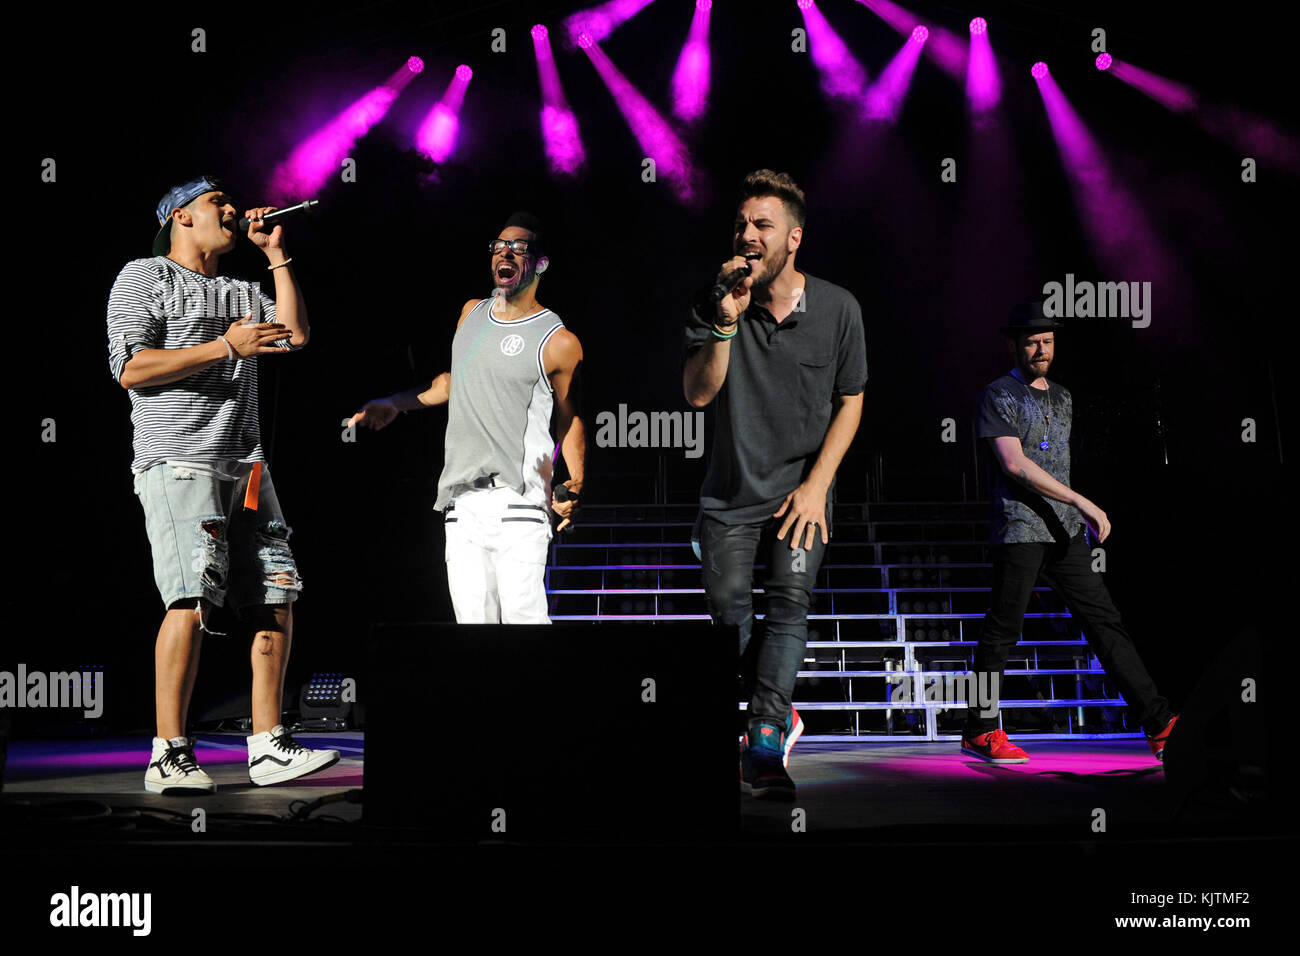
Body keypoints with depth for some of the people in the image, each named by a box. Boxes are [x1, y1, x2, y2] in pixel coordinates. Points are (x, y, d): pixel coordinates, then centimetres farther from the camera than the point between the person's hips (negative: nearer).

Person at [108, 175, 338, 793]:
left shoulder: (242, 293, 26)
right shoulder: (144, 277, 6)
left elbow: (295, 335, 10)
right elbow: (131, 368, -6)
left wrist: (275, 254, 15)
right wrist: (225, 348, -11)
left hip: (244, 465, 7)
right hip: (176, 463, -7)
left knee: (277, 599, -1)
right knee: (193, 601, -17)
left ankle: (268, 750, 4)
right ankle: (169, 758, -11)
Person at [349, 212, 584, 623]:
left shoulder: (558, 342, -2)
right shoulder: (472, 312, 16)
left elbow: (570, 419, 5)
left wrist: (576, 484, -8)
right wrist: (395, 404, 32)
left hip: (517, 502, -5)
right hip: (461, 504, 6)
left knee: (523, 617, -15)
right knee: (473, 619, 2)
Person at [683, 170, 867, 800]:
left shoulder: (837, 309, -4)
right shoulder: (713, 307, -5)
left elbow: (850, 401, 1)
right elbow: (697, 393, -15)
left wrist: (817, 485, -8)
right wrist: (727, 321, -29)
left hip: (802, 485, -1)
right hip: (731, 490, 2)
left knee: (789, 599, -16)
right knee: (726, 606, 1)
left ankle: (764, 745, -19)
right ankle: (778, 713, 25)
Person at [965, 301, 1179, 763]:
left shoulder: (1062, 397, 20)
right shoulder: (997, 396, -3)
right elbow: (1014, 464, -14)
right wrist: (1082, 503, -17)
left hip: (1066, 532, 6)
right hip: (1019, 530, -6)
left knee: (1105, 623, 2)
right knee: (1003, 628, -2)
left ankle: (1160, 725, -1)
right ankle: (980, 732, 9)